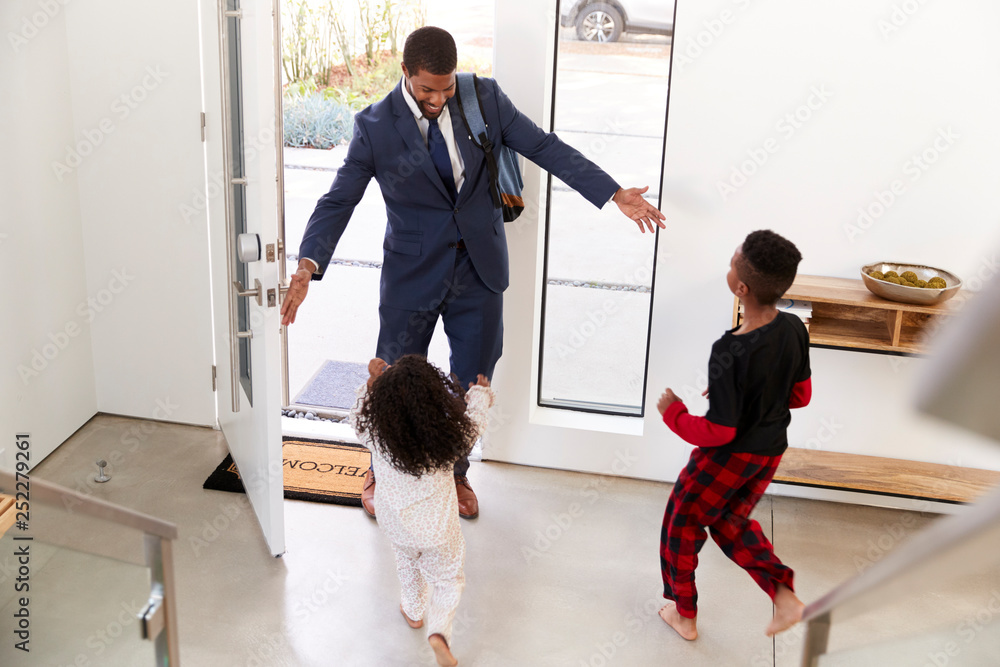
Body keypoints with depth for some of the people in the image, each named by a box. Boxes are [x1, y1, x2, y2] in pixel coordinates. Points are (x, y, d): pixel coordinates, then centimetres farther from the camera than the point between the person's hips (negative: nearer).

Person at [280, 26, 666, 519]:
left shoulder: (485, 98, -7)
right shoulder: (375, 126, -13)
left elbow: (545, 147, -5)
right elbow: (338, 201, -13)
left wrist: (616, 195, -13)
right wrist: (307, 266, -29)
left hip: (479, 271, 2)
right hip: (413, 271, -2)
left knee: (473, 382, 15)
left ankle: (455, 472, 40)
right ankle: (381, 474, 38)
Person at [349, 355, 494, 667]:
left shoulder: (376, 435, -28)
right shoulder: (452, 433, -29)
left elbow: (358, 416, -5)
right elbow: (476, 418, -7)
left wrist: (372, 380, 3)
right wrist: (482, 391, 12)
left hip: (397, 522, 2)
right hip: (438, 525, -2)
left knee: (407, 562, 33)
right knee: (448, 578, 21)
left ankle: (414, 611, 55)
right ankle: (439, 630, 1)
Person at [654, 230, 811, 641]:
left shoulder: (730, 352, -32)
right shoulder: (795, 330, -12)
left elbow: (719, 432, -25)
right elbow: (800, 396, 3)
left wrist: (672, 413, -11)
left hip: (727, 457, -6)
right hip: (770, 452, 6)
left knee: (683, 523, 19)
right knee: (731, 520, 29)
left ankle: (684, 615, 34)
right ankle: (784, 595, 15)